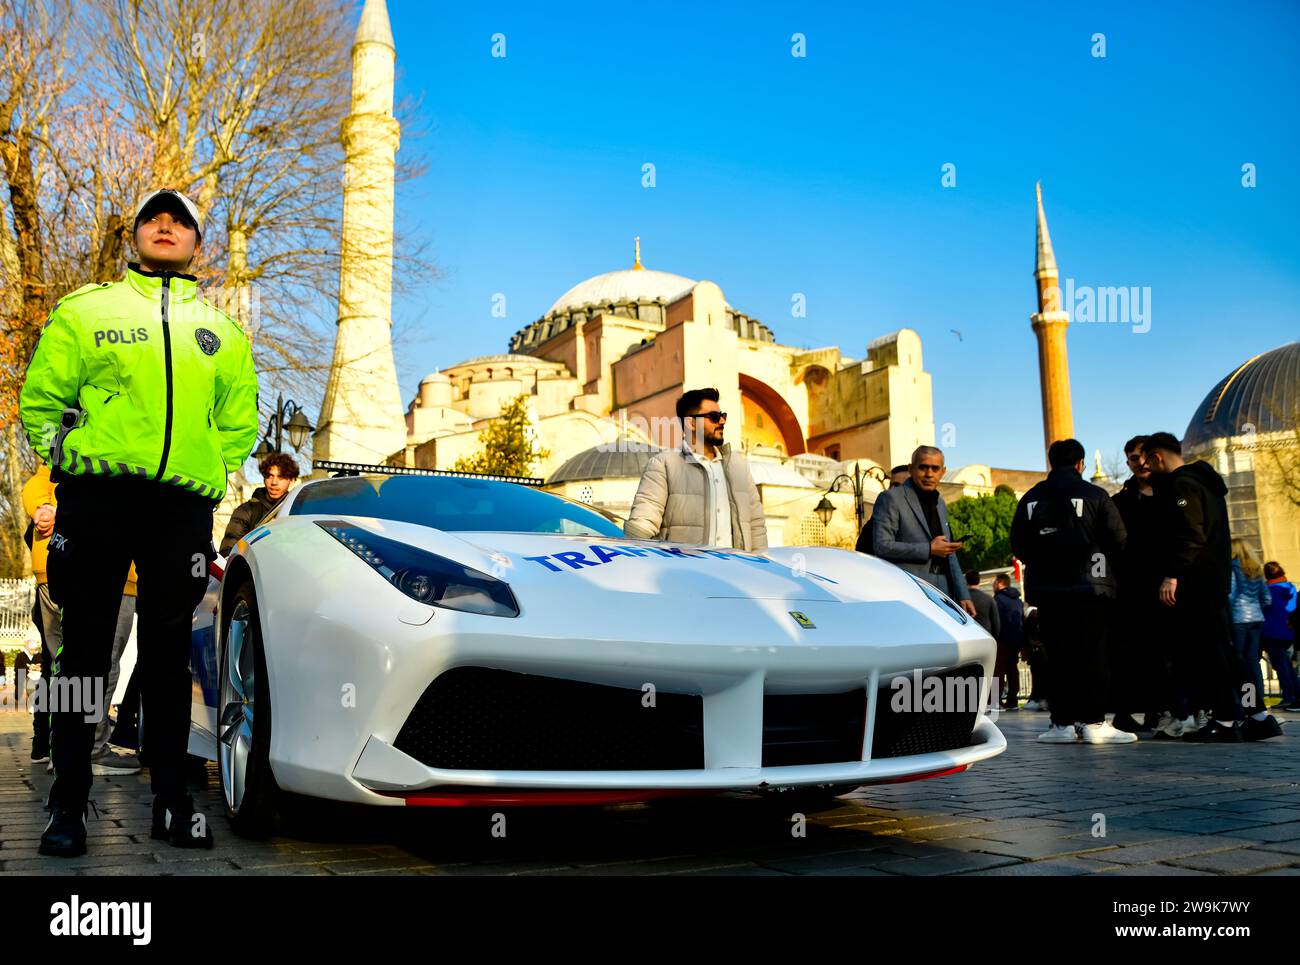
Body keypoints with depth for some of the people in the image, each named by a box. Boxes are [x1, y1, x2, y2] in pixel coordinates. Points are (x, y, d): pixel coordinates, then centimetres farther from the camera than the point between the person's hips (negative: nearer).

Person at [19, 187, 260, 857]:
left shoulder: (221, 331, 18)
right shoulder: (85, 310, 12)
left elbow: (240, 421, 19)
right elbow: (39, 398, 11)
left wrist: (210, 475, 7)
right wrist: (67, 459, 2)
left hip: (184, 507, 2)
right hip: (96, 498, -1)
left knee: (169, 657, 5)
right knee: (84, 651, 0)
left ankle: (171, 801, 13)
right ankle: (68, 805, 8)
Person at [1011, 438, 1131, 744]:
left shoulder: (1031, 499, 5)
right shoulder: (1094, 495, -4)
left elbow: (1018, 545, 5)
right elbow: (1118, 540, -6)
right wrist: (1100, 561, 14)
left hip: (1047, 589, 3)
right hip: (1090, 587, -3)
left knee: (1058, 655, 6)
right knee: (1092, 654, 1)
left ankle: (1063, 722, 4)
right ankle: (1093, 721, -1)